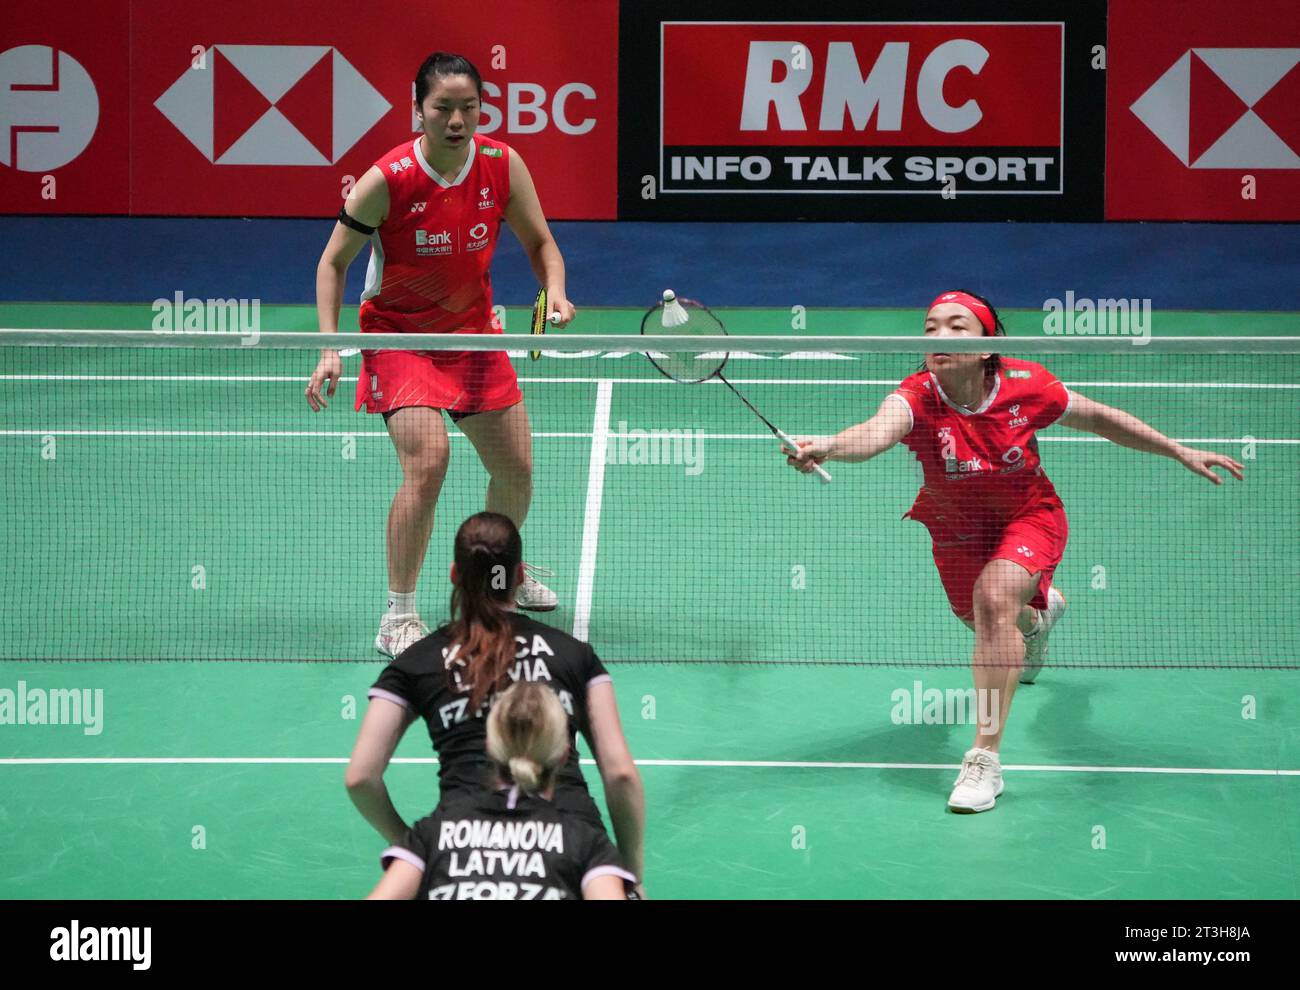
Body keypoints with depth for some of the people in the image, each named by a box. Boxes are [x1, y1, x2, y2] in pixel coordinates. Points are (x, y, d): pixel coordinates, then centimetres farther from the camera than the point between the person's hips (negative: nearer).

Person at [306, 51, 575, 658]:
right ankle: (399, 615, -11)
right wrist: (330, 349, -18)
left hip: (473, 333, 5)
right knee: (427, 463, -24)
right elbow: (334, 262, -9)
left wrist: (555, 292, -18)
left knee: (516, 469, 9)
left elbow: (540, 244, 3)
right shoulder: (387, 181, -21)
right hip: (399, 335, -5)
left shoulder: (503, 166, -11)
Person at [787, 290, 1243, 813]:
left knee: (994, 595, -31)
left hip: (1029, 515, -3)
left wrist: (1180, 451, -3)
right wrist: (826, 446, -77)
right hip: (957, 529, 3)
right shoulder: (917, 398, -31)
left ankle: (986, 757, -27)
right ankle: (1040, 608, 66)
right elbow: (877, 431, -54)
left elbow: (1099, 418, -7)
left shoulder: (1026, 386, -26)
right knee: (983, 621, 24)